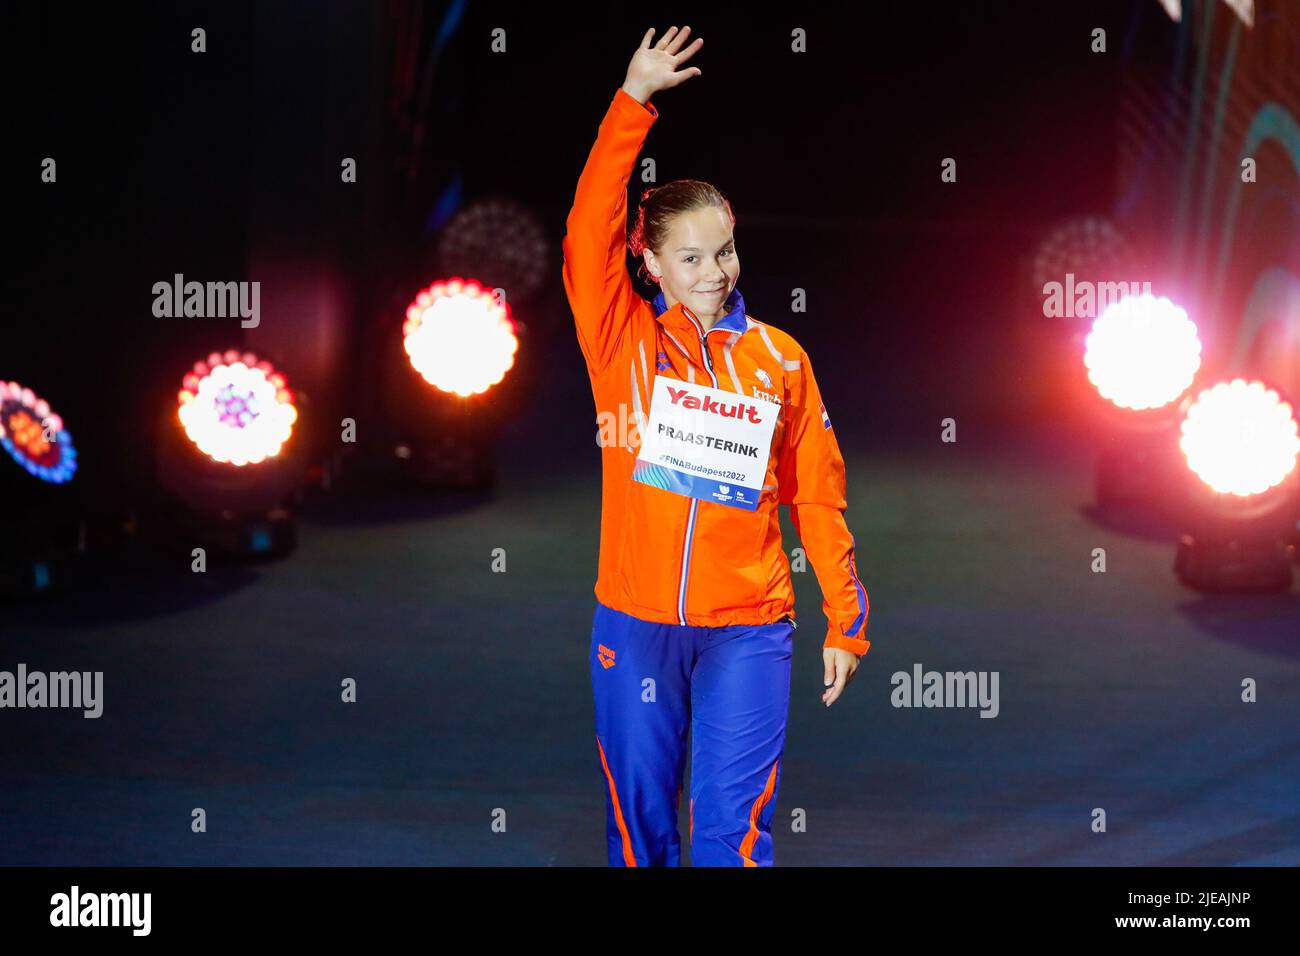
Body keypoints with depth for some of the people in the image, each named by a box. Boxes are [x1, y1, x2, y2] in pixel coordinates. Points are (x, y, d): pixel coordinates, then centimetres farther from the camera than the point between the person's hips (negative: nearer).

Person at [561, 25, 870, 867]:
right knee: (639, 819, 9)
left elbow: (818, 497, 8)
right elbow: (589, 232, -12)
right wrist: (635, 100, -18)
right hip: (634, 623, 0)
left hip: (748, 629, 0)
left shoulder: (780, 358, 4)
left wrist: (846, 622, 5)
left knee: (736, 825, -4)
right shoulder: (625, 341, 1)